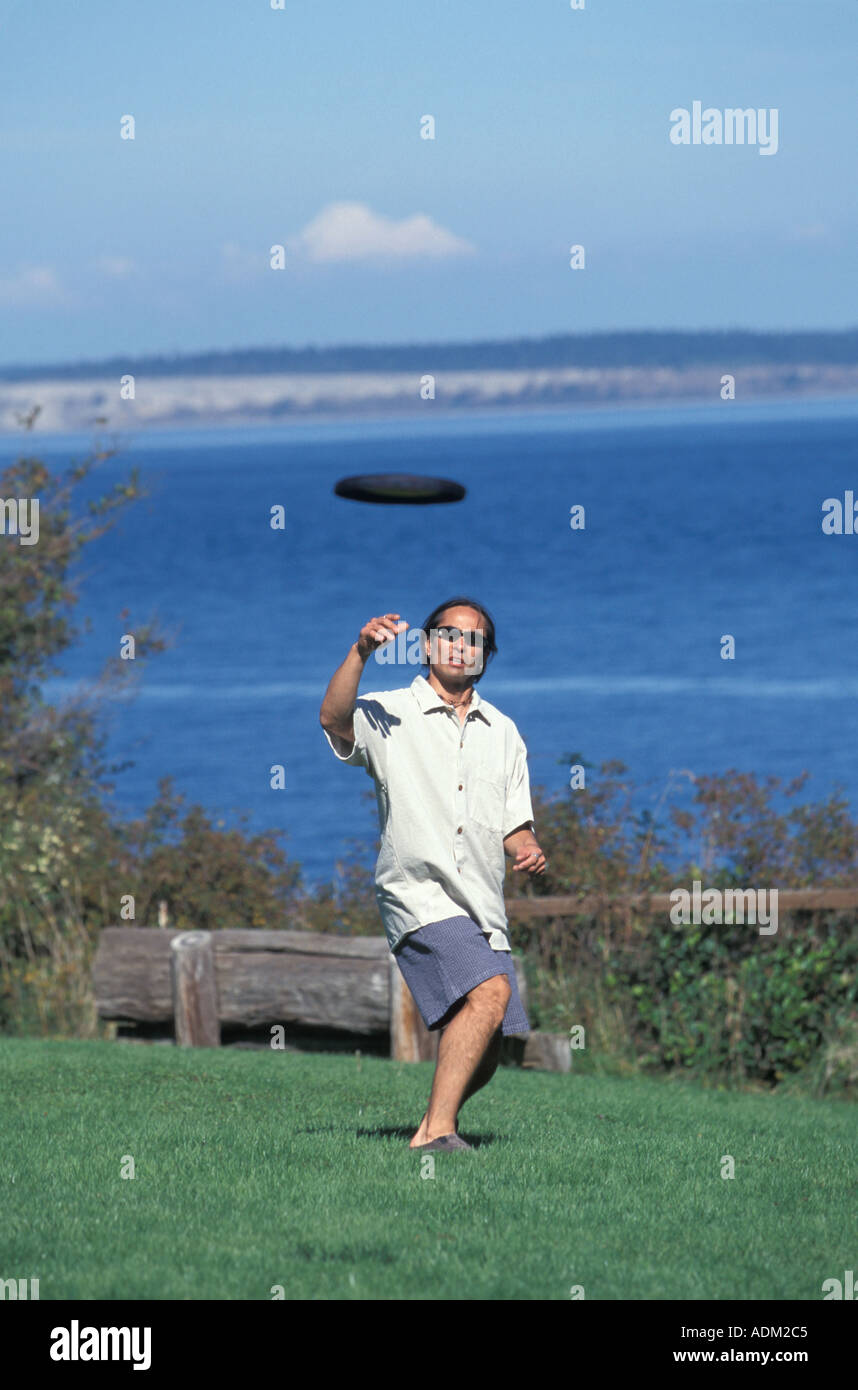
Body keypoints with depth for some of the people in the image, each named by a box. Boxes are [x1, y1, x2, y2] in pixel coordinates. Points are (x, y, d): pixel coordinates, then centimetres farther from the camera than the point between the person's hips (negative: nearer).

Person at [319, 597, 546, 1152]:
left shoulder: (503, 732, 19)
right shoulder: (388, 714, 4)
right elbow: (333, 720, -18)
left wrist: (528, 849, -1)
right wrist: (360, 653, -31)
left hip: (483, 907, 6)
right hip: (420, 896, -6)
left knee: (485, 1055, 3)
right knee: (491, 989, -28)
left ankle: (439, 1121, 28)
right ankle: (436, 1132, -26)